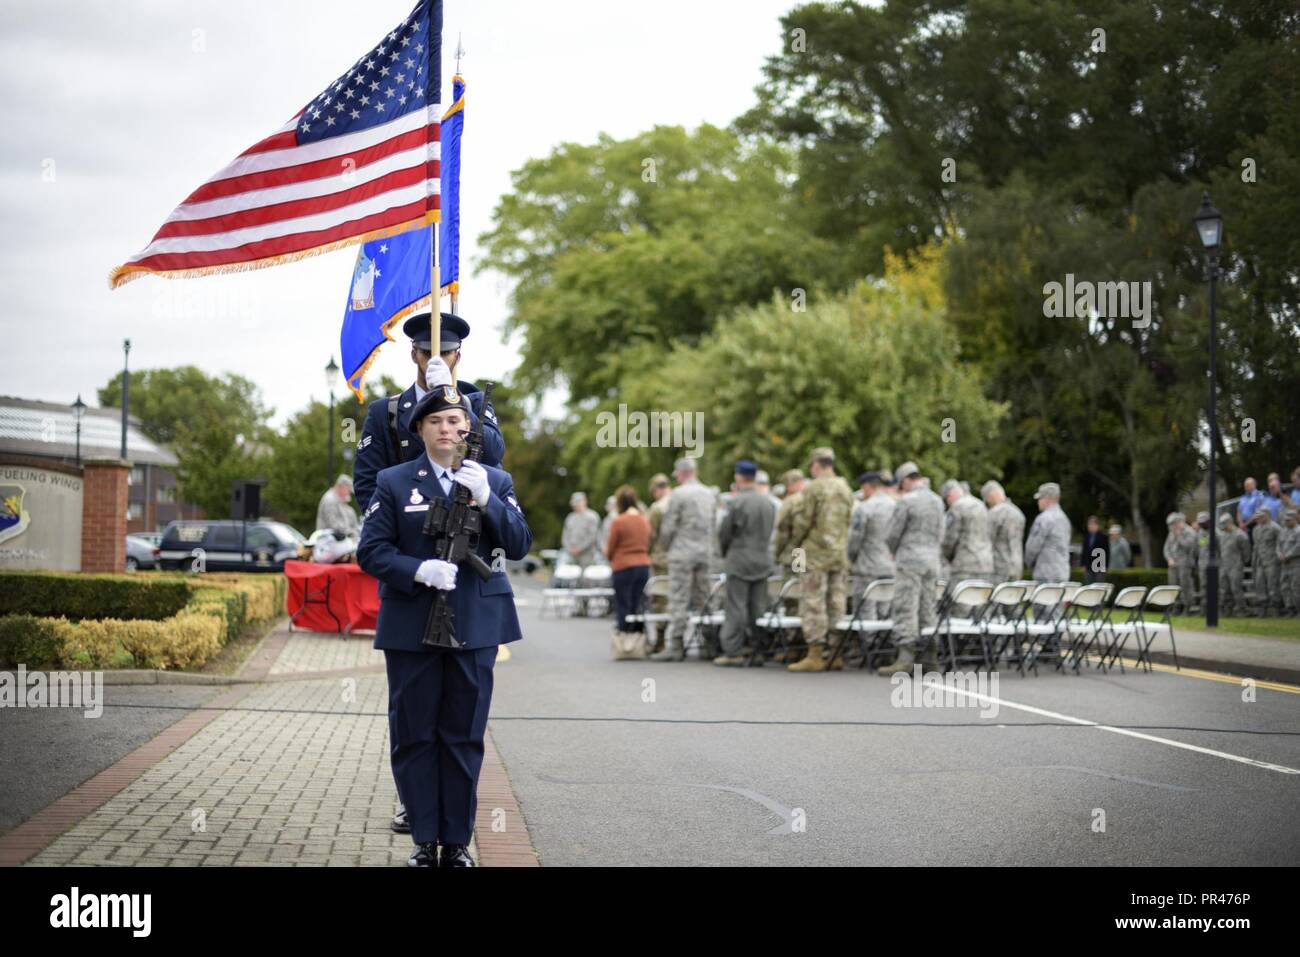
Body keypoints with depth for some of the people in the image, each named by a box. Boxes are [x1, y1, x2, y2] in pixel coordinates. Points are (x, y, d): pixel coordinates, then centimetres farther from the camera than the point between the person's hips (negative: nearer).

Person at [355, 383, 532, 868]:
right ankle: (425, 840, 14)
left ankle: (457, 842, 13)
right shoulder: (393, 482, 3)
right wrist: (419, 570, -19)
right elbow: (371, 551, -3)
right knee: (414, 736, 4)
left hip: (475, 625, 1)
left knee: (464, 736, 5)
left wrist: (486, 499, -16)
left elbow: (519, 545, -2)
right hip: (412, 625, 0)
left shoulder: (495, 481, 7)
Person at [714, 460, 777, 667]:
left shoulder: (737, 502, -13)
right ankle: (755, 650, 11)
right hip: (762, 560, 6)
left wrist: (724, 552, 11)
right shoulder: (768, 503, 7)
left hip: (740, 560, -6)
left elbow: (725, 532, -7)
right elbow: (769, 532, 13)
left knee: (736, 607, -4)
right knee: (757, 608, 9)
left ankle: (733, 651, -4)